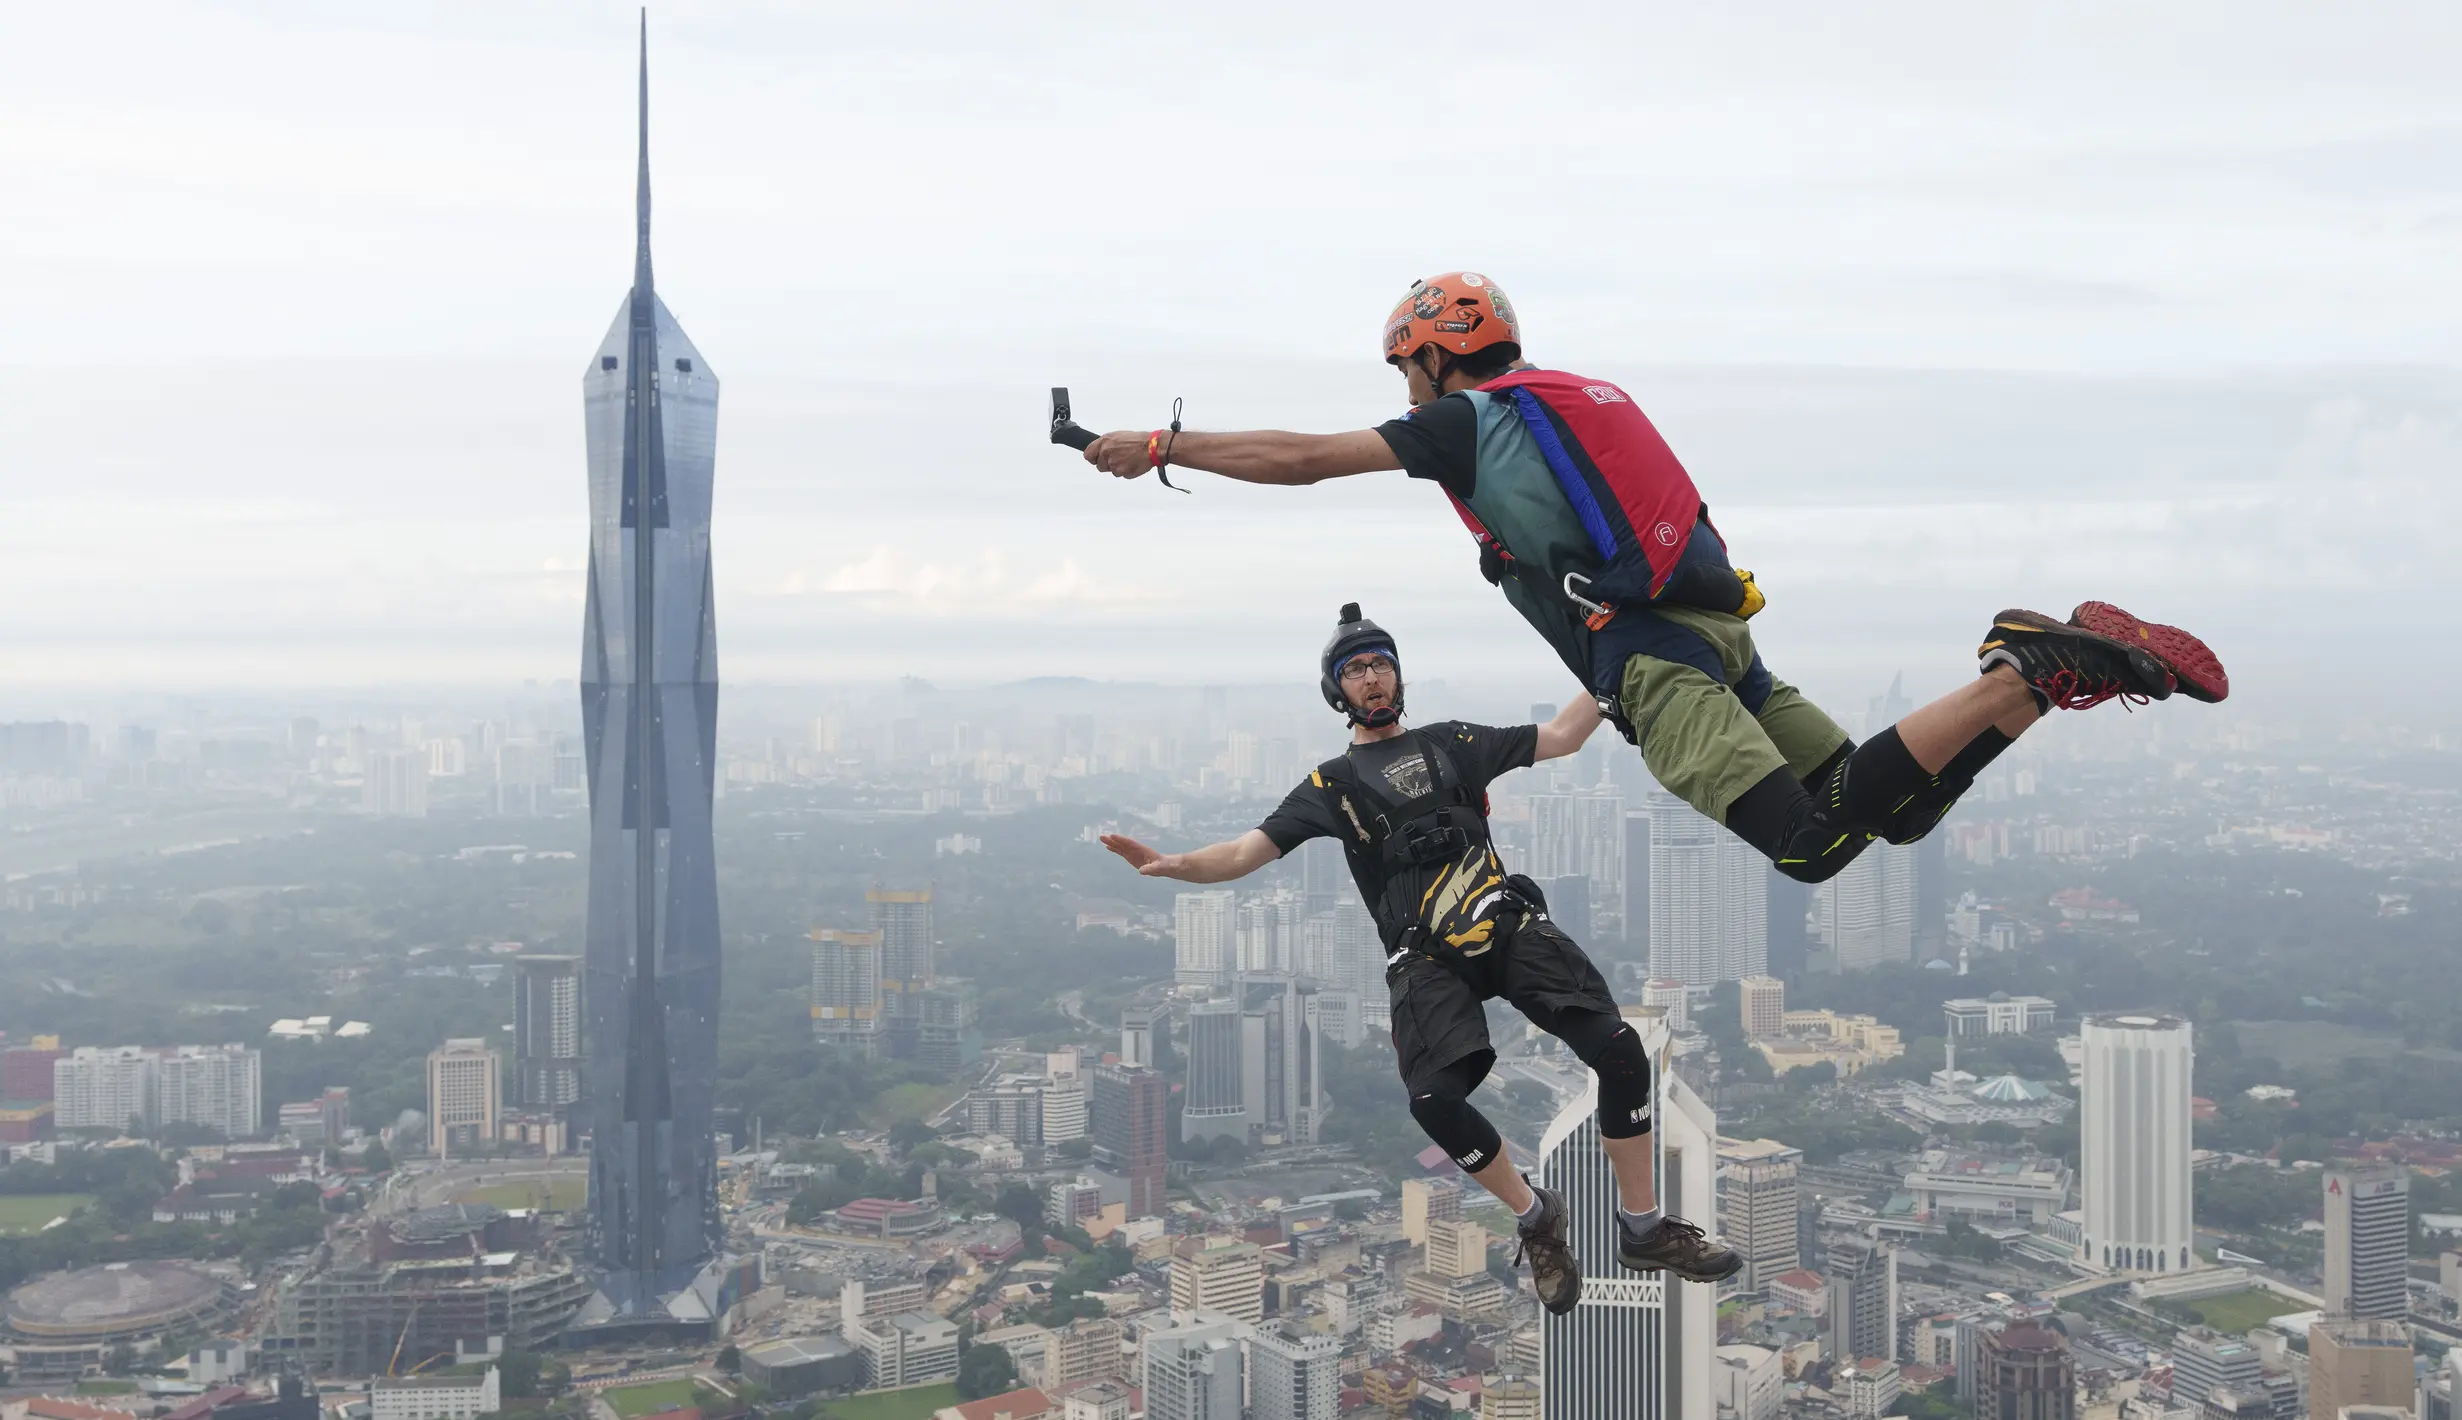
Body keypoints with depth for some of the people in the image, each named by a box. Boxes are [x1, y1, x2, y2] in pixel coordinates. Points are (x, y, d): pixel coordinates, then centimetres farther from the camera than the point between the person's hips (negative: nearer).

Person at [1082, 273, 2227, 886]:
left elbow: (1300, 458, 2)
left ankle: (2019, 677, -26)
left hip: (1651, 654, -8)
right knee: (1897, 811, 7)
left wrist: (1160, 445, 10)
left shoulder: (1463, 421, 4)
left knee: (1815, 845, -18)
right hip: (1721, 629, 8)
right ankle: (2040, 670, -9)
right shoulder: (1581, 398, 27)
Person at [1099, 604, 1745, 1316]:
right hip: (1425, 958, -2)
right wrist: (1172, 864, -11)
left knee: (1621, 1051, -17)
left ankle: (1644, 1229, 2)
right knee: (1435, 1099, -27)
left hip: (1511, 924, 2)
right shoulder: (1331, 785, 17)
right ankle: (1536, 1218, 0)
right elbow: (1246, 852, 8)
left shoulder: (1449, 742, 22)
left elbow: (1560, 736, 23)